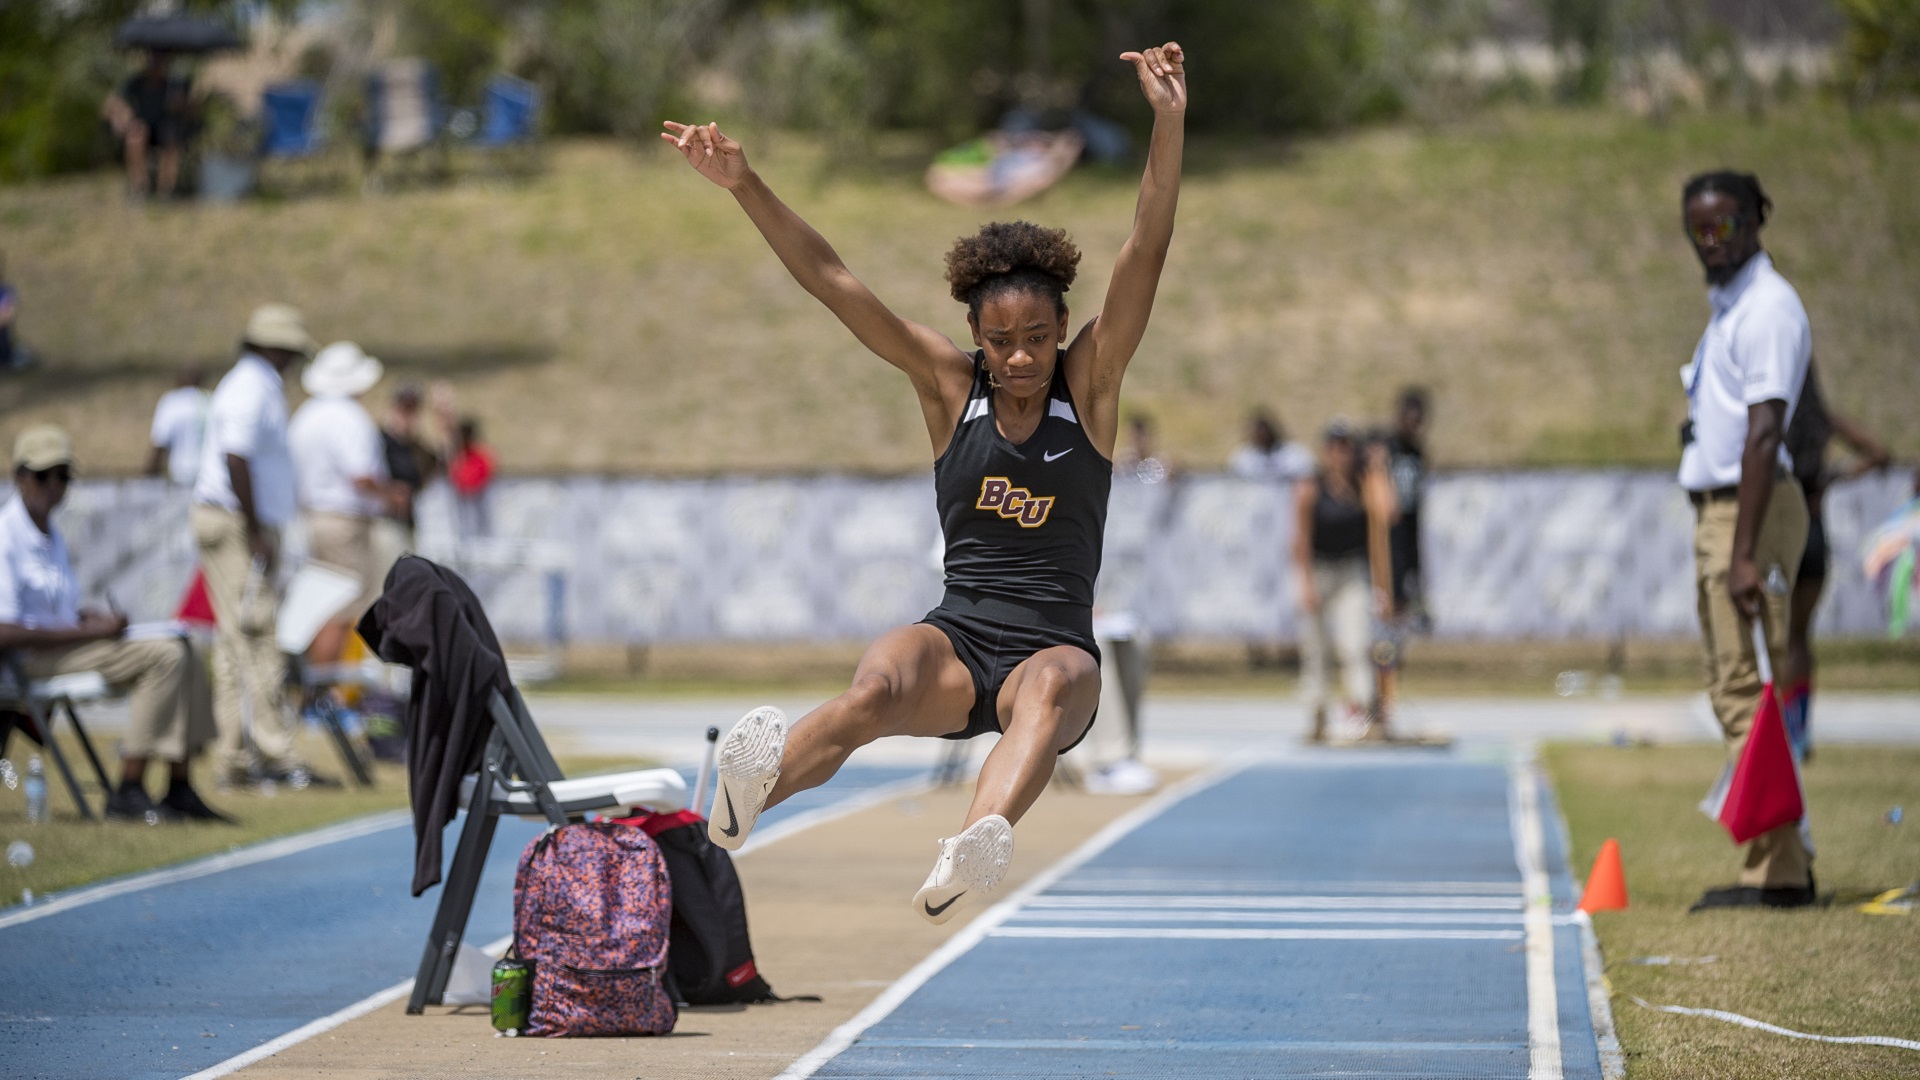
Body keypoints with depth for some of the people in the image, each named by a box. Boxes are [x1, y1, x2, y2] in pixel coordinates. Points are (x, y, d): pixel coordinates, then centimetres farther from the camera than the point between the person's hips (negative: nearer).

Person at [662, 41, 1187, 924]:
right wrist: (745, 186, -8)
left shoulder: (1089, 384, 3)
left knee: (1054, 687, -39)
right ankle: (747, 799, -60)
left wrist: (1169, 126, -20)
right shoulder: (949, 385, 7)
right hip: (958, 637, 2)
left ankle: (976, 848, -67)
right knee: (877, 688, -34)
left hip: (1054, 645, -1)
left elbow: (1145, 258, -8)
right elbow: (832, 284, 1)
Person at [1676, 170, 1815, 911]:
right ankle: (1782, 861, 14)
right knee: (1730, 686, 10)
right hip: (1717, 507, 10)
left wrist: (1743, 554, -24)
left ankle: (1778, 870, -12)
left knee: (1745, 688, -12)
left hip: (1753, 508, -10)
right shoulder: (1727, 306, 18)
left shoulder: (1768, 307, -13)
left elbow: (1764, 436, -20)